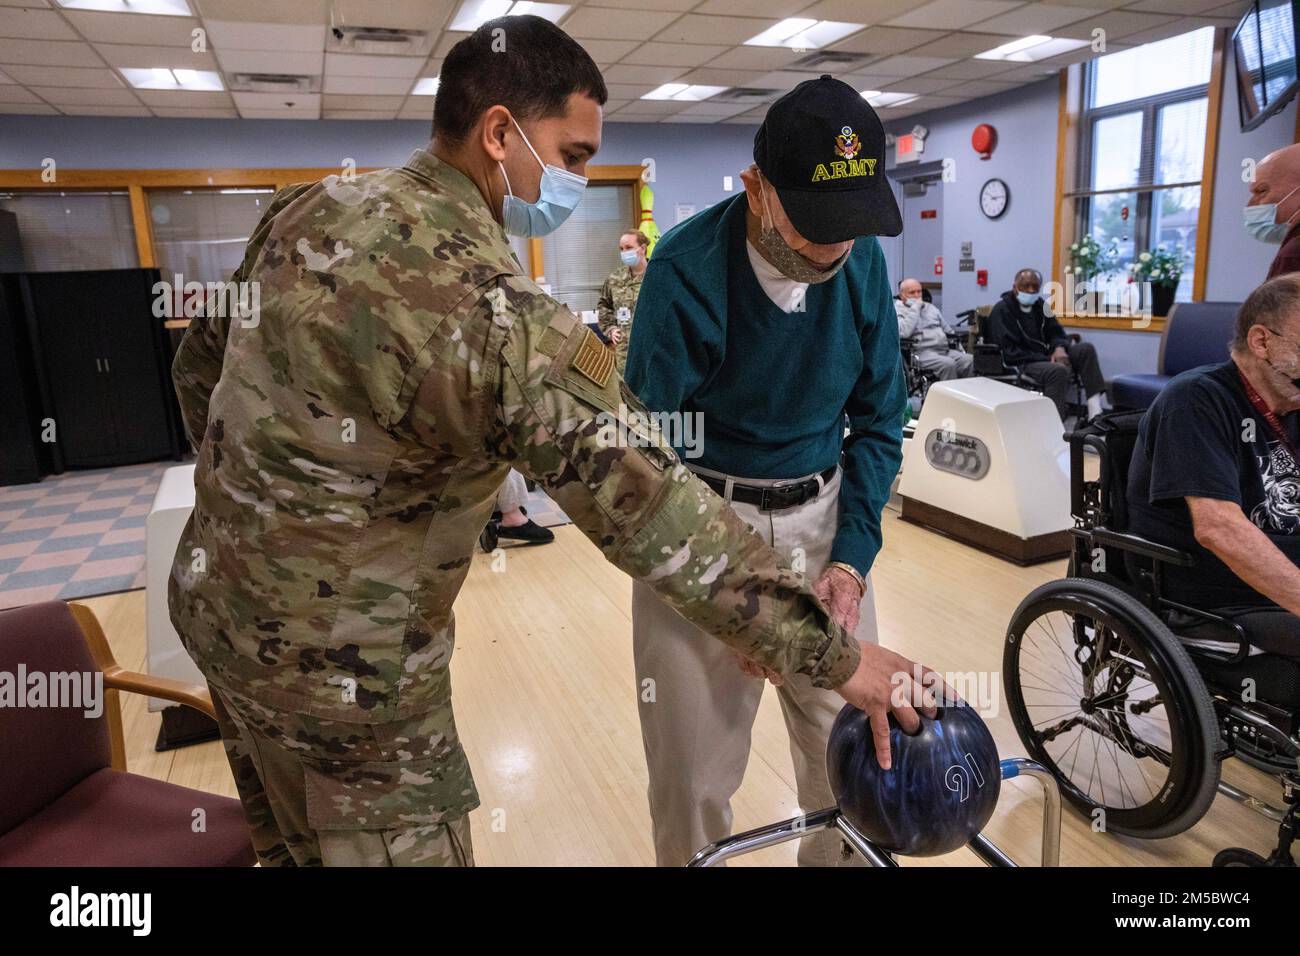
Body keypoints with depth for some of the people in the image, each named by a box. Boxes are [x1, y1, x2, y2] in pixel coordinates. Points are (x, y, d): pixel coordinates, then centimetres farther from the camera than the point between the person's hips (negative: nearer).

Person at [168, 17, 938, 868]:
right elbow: (649, 508, -31)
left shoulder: (313, 207, -1)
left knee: (291, 846, 27)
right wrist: (834, 655, -23)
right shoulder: (486, 307, -28)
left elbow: (199, 361, 11)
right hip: (338, 666, -8)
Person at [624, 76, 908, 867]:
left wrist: (852, 557, -5)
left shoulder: (863, 260, -3)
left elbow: (878, 420, 5)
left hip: (823, 516, 4)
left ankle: (841, 857, 38)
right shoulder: (689, 268, -16)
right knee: (693, 769, 4)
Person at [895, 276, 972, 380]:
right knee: (948, 364, -34)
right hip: (922, 352, -7)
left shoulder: (930, 308, 25)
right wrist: (915, 307, -9)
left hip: (945, 349, 7)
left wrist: (961, 350, 15)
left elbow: (948, 331, 29)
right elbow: (903, 332, -17)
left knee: (973, 360, -19)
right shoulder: (898, 310, 4)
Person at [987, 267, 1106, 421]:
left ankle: (1095, 411, -20)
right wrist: (1048, 360, -22)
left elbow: (1056, 332, 15)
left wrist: (1059, 348, -11)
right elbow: (1010, 352, -18)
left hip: (1043, 357, 8)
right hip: (1019, 364, -8)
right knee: (1059, 370, -33)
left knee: (1086, 348, -9)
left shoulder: (1039, 304, 13)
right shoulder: (1001, 310, -10)